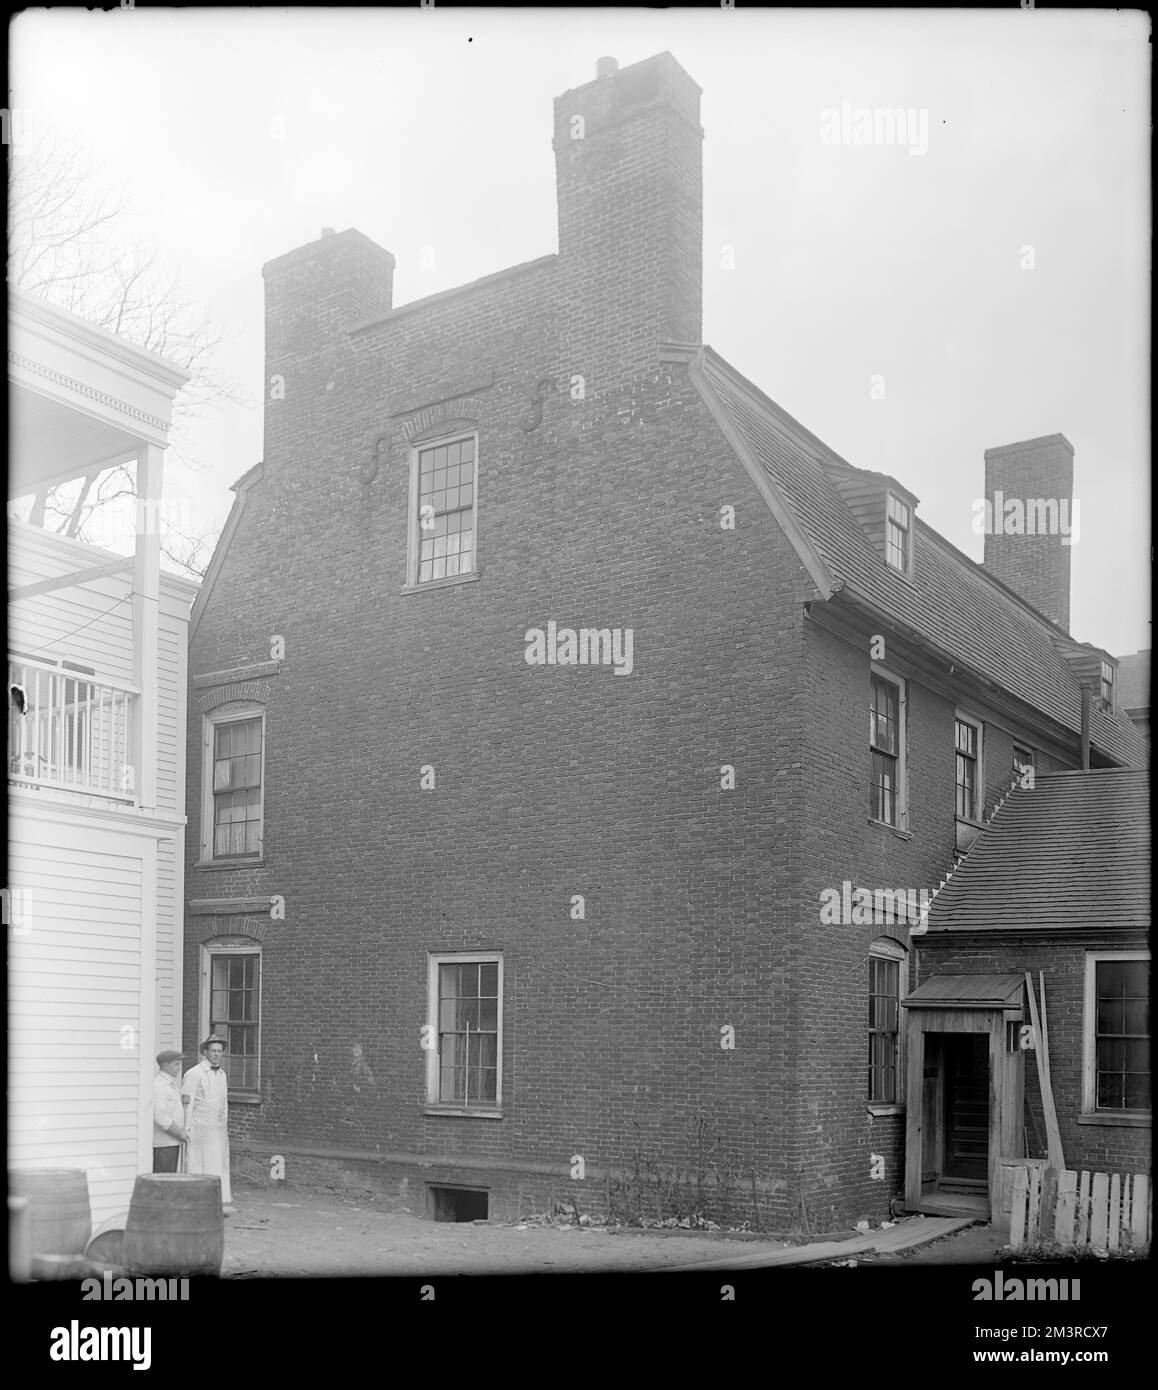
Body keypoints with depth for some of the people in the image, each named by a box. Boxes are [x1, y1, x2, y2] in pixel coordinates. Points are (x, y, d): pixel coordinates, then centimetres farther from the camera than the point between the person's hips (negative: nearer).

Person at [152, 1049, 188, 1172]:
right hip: (163, 1143, -10)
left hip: (171, 1141, 10)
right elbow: (161, 1118, -25)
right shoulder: (158, 1086, -18)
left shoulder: (173, 1083, 13)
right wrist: (182, 1134, -18)